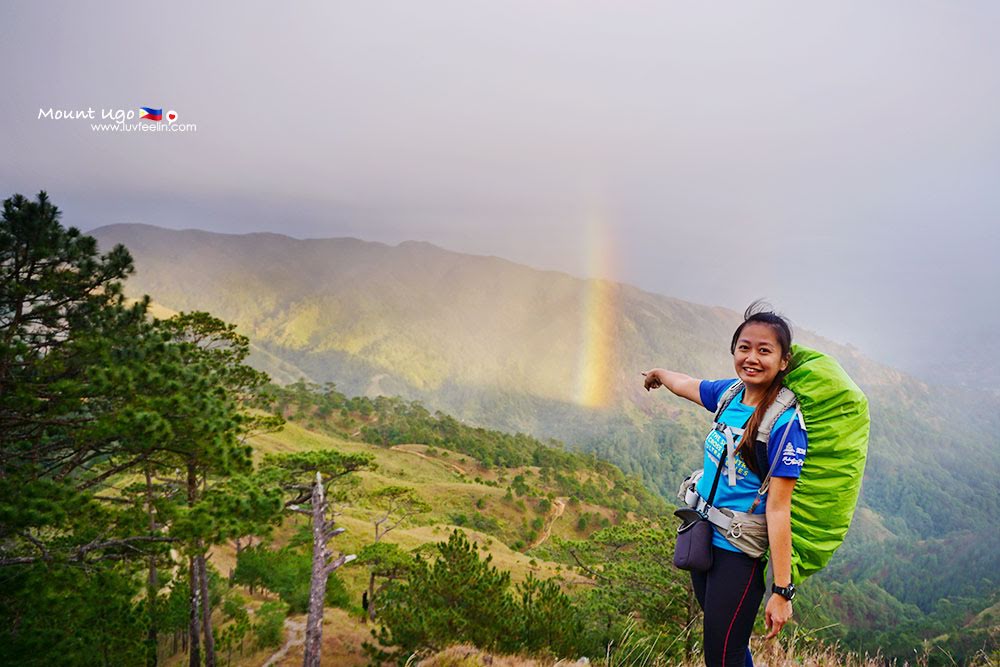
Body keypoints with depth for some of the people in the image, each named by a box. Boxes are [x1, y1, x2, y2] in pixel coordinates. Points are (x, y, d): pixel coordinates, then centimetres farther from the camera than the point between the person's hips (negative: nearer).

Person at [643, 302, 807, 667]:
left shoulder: (785, 424, -20)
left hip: (741, 554, -7)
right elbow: (686, 385, 21)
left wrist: (782, 591, -20)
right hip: (703, 539, 7)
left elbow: (778, 508, -22)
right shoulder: (730, 392, -1)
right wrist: (659, 373, 42)